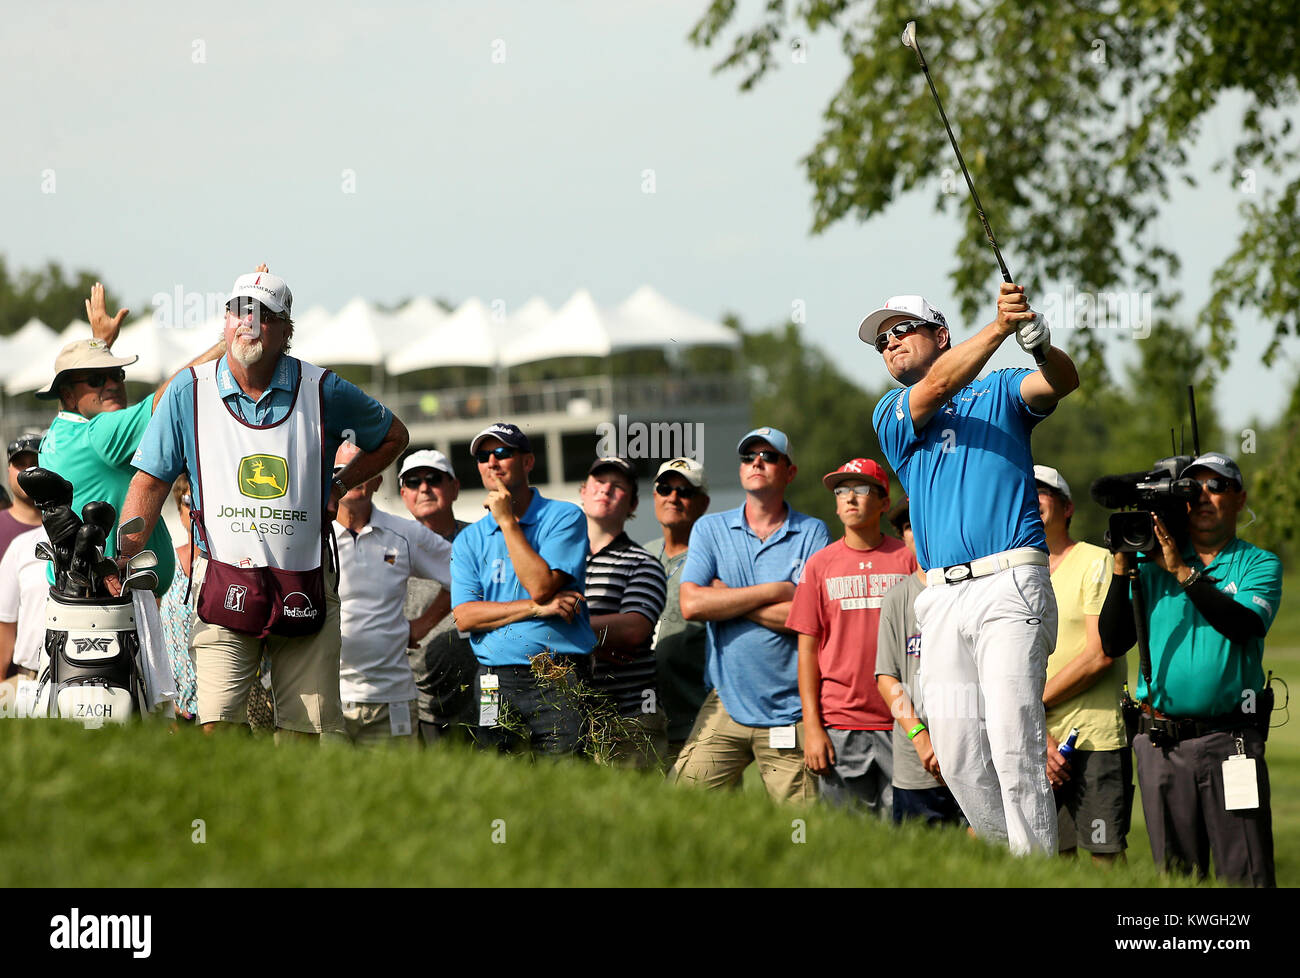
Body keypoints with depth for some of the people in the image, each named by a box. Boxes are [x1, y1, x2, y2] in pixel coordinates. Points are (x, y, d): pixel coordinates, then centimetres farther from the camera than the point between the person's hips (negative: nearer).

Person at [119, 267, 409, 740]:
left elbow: (392, 435, 19)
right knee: (217, 724, -16)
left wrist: (340, 488, 9)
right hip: (224, 583, -1)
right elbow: (151, 482, 2)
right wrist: (121, 561, -9)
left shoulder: (323, 390, 2)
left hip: (306, 588, 1)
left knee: (304, 730, 0)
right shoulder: (190, 390, 2)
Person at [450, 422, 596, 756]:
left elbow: (540, 586, -11)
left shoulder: (565, 518, 4)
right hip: (495, 681, 3)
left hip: (559, 677, -3)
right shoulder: (468, 540, 14)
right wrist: (537, 608, -8)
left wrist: (508, 521, -5)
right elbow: (464, 616, 1)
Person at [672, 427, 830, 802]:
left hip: (790, 711, -2)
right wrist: (775, 591, -7)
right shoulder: (710, 529, 10)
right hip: (726, 704, 2)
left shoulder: (812, 533, 4)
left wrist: (726, 599, -5)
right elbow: (692, 605, -5)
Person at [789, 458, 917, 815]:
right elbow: (808, 648, 7)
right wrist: (812, 726, -1)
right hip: (839, 726, 1)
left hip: (901, 725, -1)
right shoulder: (820, 565, 8)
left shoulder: (908, 560, 5)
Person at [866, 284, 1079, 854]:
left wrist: (1039, 342, -29)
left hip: (1008, 586, -4)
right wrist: (1000, 326, -18)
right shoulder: (891, 414, 17)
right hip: (942, 595, 4)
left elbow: (1062, 381, -5)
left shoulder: (1001, 390, 14)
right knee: (956, 750, 0)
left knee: (1013, 741, -14)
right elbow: (936, 387, -3)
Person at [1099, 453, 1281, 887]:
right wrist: (1122, 568, -5)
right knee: (1175, 874, 5)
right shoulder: (1151, 563, 12)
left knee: (1246, 876, -8)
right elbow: (1113, 643, 5)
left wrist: (1183, 571, -16)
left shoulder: (1259, 565, 7)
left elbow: (1244, 625, -13)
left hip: (1231, 741, -2)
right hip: (1160, 743, 2)